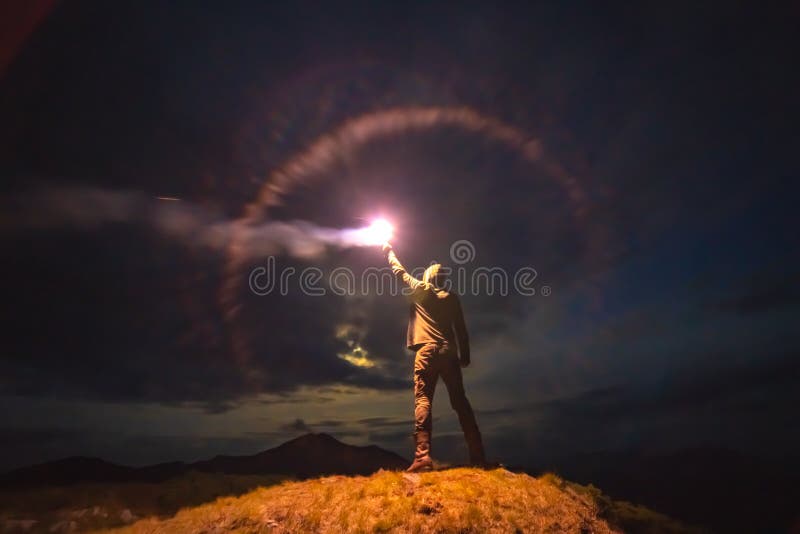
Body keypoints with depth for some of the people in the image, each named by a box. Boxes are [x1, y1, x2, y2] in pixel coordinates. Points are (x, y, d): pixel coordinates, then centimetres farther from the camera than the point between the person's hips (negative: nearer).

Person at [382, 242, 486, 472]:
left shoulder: (420, 290, 10)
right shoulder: (452, 297, 16)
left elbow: (400, 271, 23)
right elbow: (461, 329, 13)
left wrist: (389, 251, 38)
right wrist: (465, 356, 18)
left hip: (427, 351, -3)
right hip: (449, 352, 4)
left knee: (423, 399, -9)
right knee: (460, 402, 6)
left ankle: (423, 454, -22)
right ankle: (478, 456, 6)